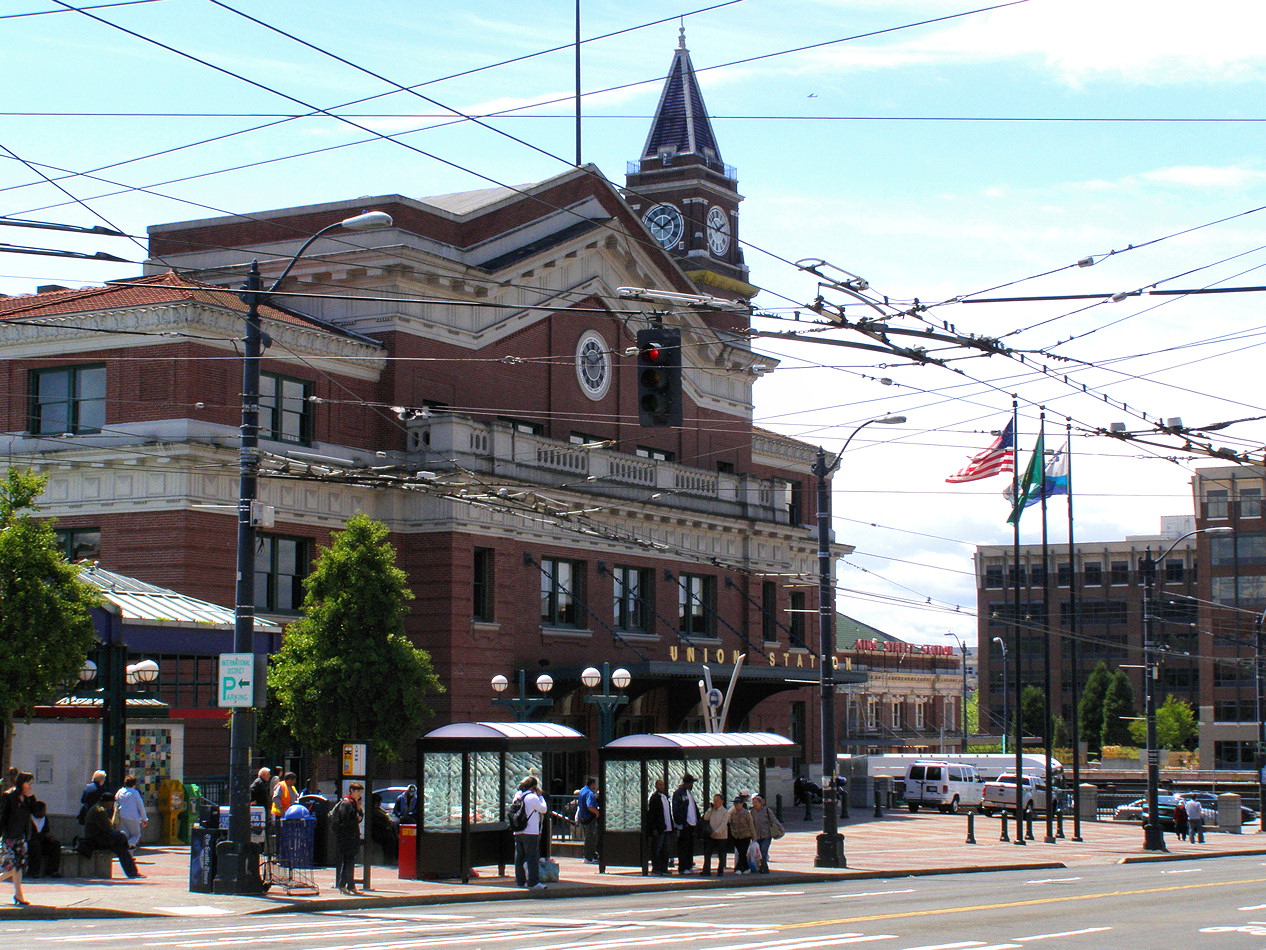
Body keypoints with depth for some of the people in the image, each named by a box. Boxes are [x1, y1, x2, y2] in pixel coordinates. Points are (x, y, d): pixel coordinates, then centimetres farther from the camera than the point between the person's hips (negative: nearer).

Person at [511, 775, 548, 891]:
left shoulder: (517, 795, 9)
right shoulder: (532, 797, -12)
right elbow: (543, 809, -5)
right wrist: (540, 796, 4)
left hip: (517, 832, 7)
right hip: (531, 832, -7)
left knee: (519, 857, 11)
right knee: (532, 857, -4)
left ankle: (520, 881, 15)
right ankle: (533, 882, -6)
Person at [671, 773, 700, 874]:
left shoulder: (690, 792, 17)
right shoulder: (678, 793, -10)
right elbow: (676, 810, -14)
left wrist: (697, 819, 14)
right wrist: (682, 822, -19)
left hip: (692, 823, 8)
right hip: (684, 824, -8)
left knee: (690, 846, 11)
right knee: (683, 846, -5)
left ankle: (689, 866, 18)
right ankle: (682, 868, -1)